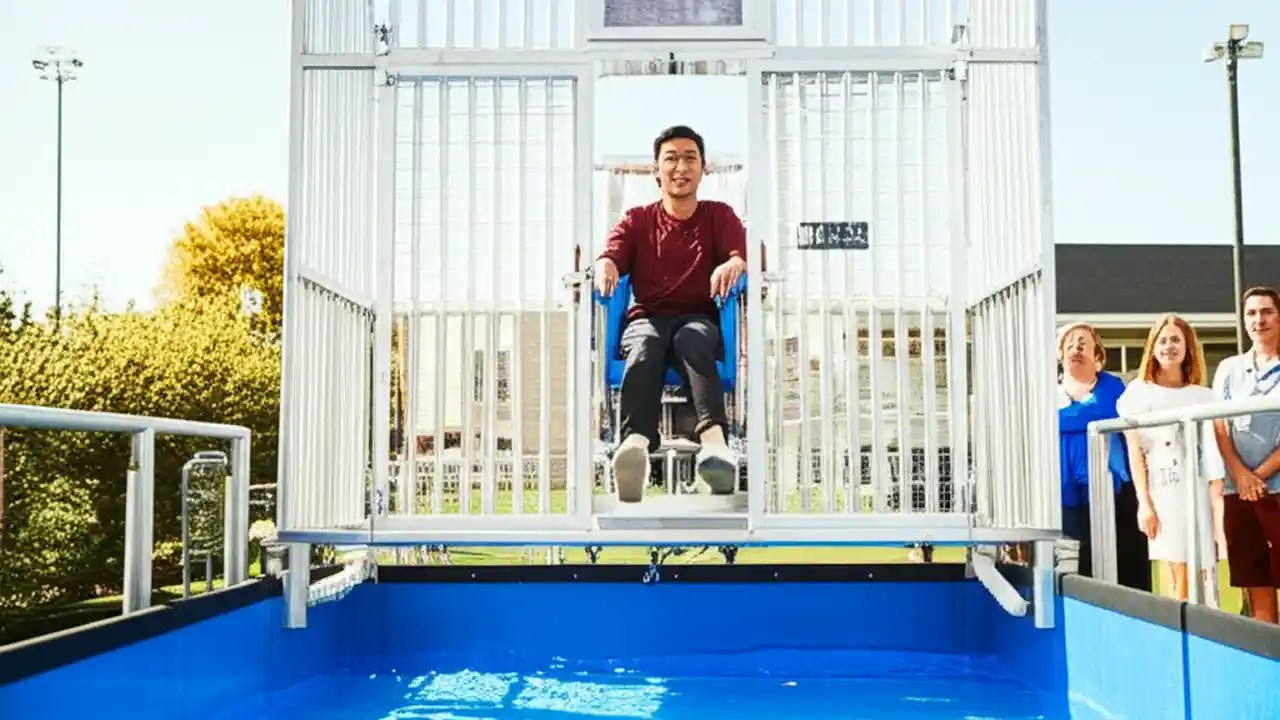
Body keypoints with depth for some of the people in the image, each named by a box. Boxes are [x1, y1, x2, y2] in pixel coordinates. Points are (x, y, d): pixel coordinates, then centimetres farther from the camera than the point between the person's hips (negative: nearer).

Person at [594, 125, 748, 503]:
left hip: (699, 319, 0)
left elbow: (744, 255, -2)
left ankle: (714, 440, -65)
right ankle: (635, 443, -68)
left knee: (691, 341, -38)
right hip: (647, 318, 0)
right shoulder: (637, 220, 19)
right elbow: (610, 255, 0)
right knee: (644, 349, -37)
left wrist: (734, 265, -29)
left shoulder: (719, 216, 17)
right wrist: (605, 267, -27)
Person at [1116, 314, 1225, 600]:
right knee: (1179, 577, -4)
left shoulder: (1203, 396, 13)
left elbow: (1214, 451, 7)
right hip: (1160, 491, -2)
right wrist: (1144, 502, -5)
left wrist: (1217, 496, -5)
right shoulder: (1139, 392, 7)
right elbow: (1135, 452, 2)